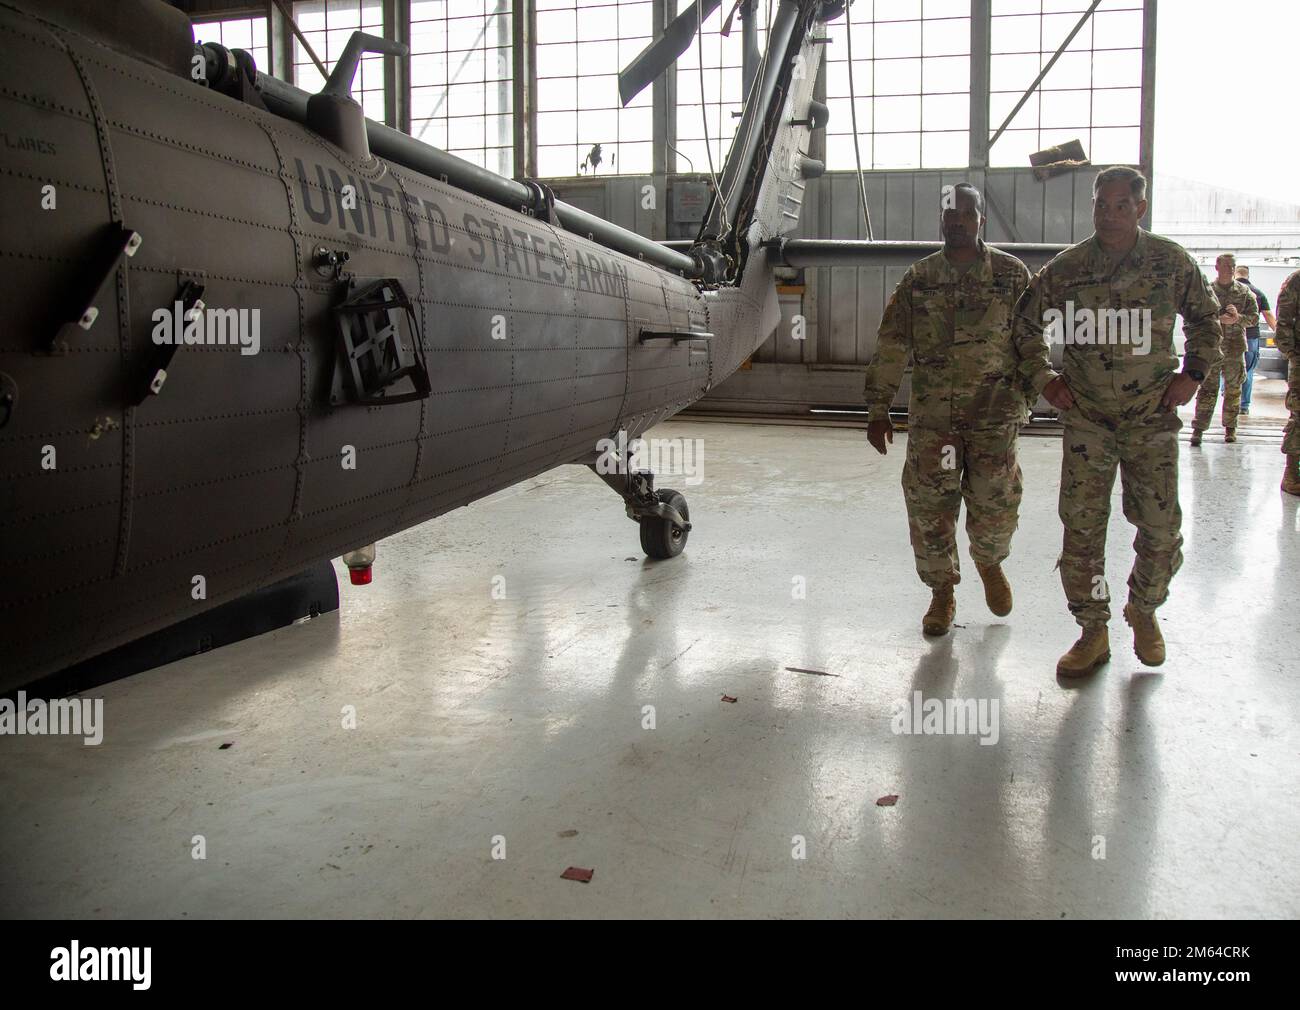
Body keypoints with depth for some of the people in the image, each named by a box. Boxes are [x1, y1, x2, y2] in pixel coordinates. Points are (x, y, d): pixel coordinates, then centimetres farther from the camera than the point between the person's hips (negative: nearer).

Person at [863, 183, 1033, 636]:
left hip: (995, 414, -1)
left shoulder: (1012, 275, 3)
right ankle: (942, 593, 20)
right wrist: (878, 408, 0)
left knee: (994, 505, 0)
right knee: (929, 508, 1)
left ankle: (990, 561, 34)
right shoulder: (918, 279, 6)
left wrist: (1033, 393, 3)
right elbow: (891, 346, 5)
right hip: (931, 415, 1)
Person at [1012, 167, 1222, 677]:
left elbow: (1205, 317, 15)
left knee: (1161, 530, 2)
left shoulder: (1172, 261, 0)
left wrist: (1193, 372, 4)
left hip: (1152, 418, 0)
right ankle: (1093, 631, 10)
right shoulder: (1065, 269, -2)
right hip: (1087, 419, 0)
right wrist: (1042, 377, 4)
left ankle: (1143, 612, 28)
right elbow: (1024, 324, 12)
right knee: (1081, 526, -3)